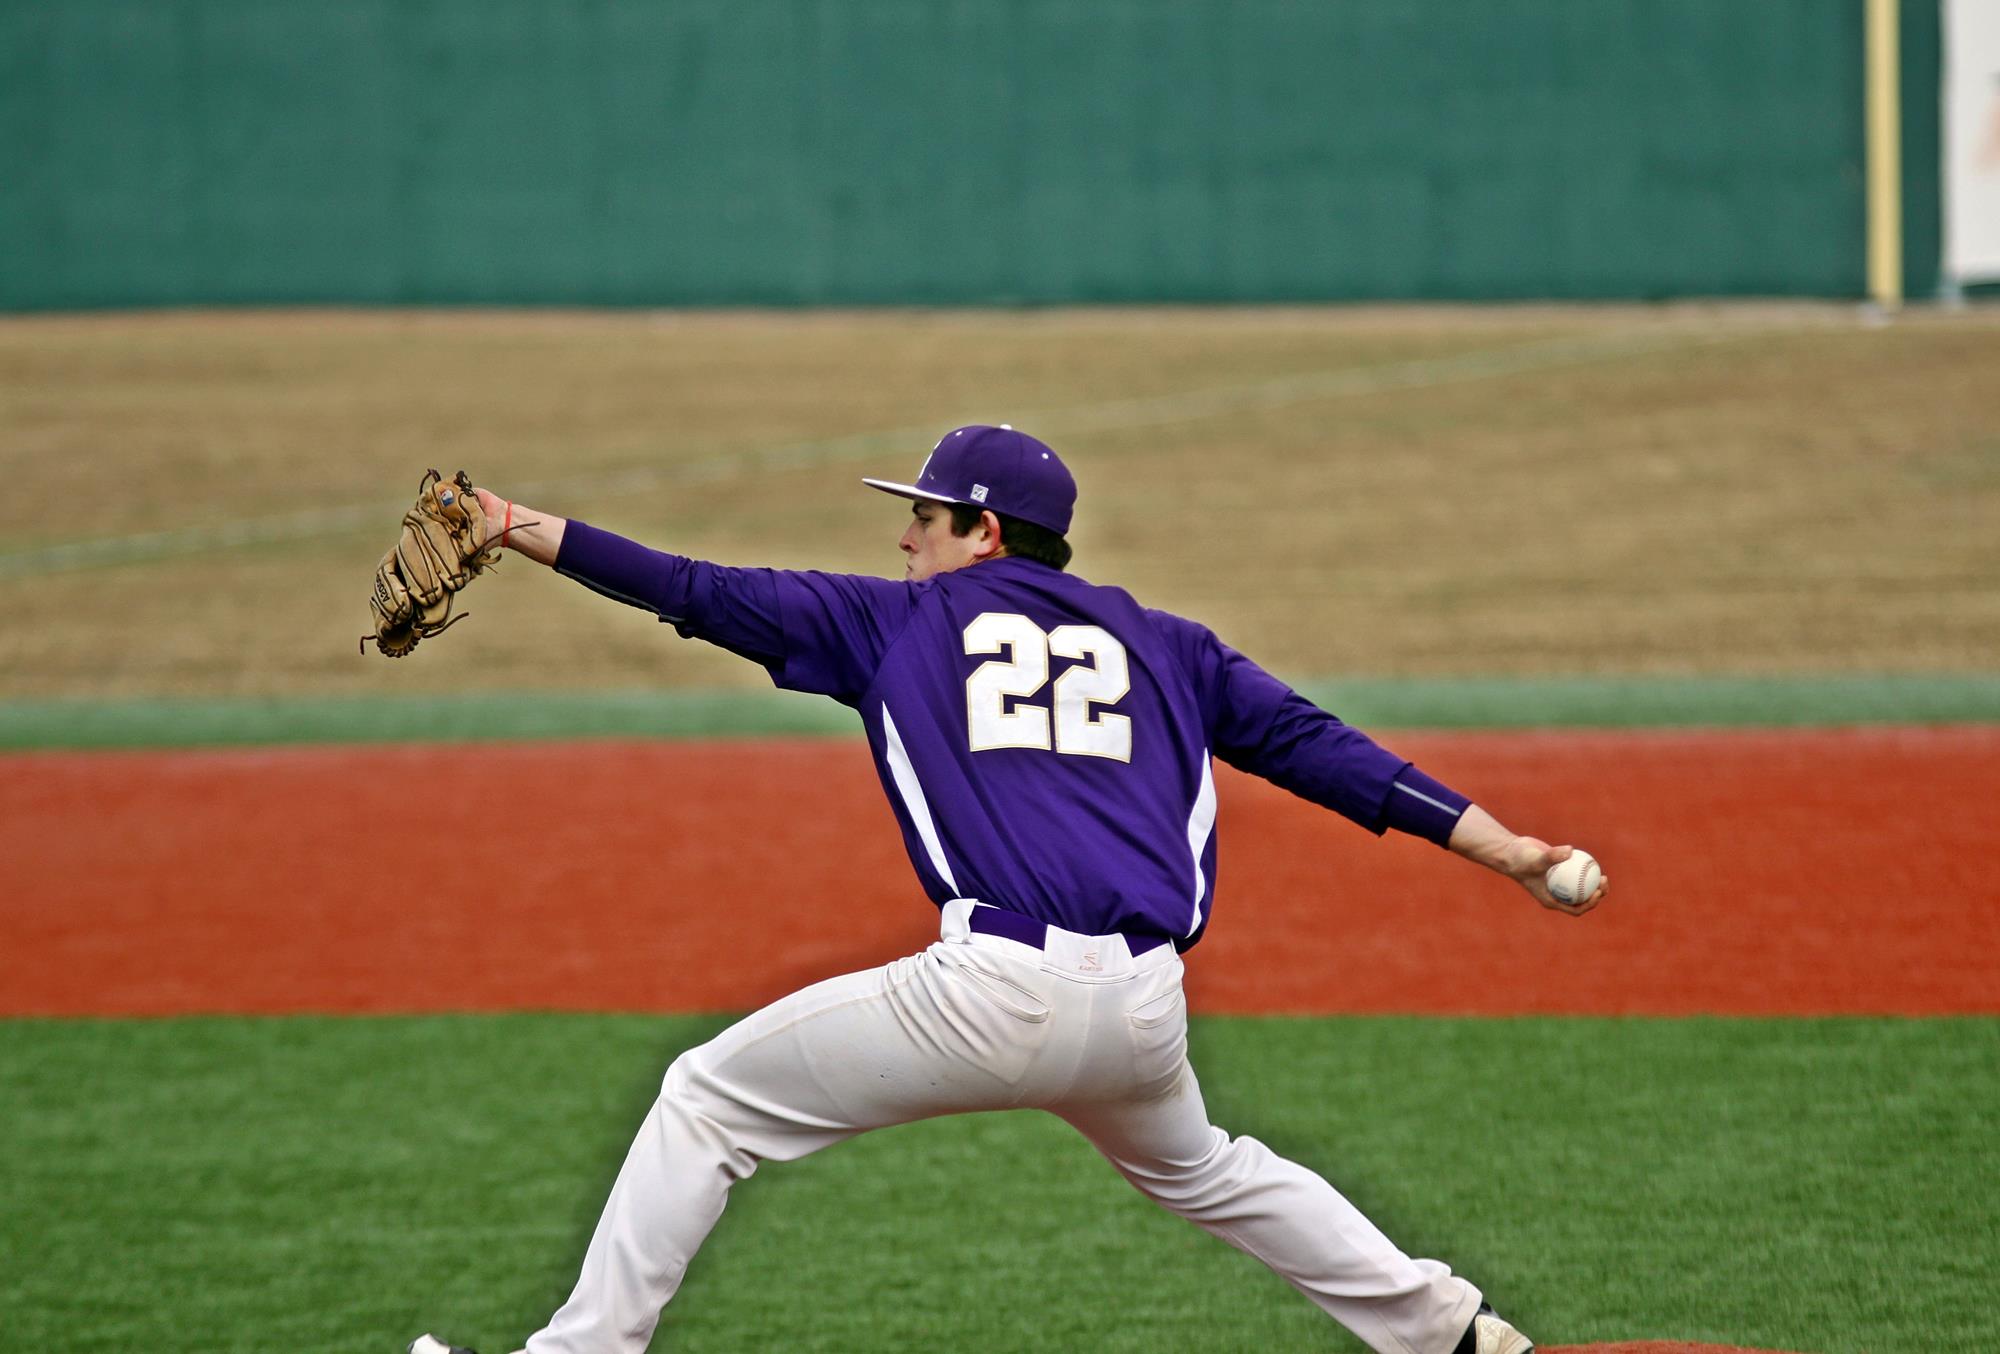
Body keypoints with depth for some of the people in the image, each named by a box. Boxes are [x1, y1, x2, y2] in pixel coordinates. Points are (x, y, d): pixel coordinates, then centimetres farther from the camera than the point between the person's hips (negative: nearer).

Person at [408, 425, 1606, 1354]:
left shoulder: (901, 620, 15)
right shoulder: (1162, 645, 22)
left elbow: (699, 592, 15)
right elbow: (1314, 745, 15)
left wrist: (529, 531, 22)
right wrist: (1497, 843, 14)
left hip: (997, 988, -5)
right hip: (1143, 1012, 5)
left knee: (709, 1103, 9)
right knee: (1196, 1169, 35)